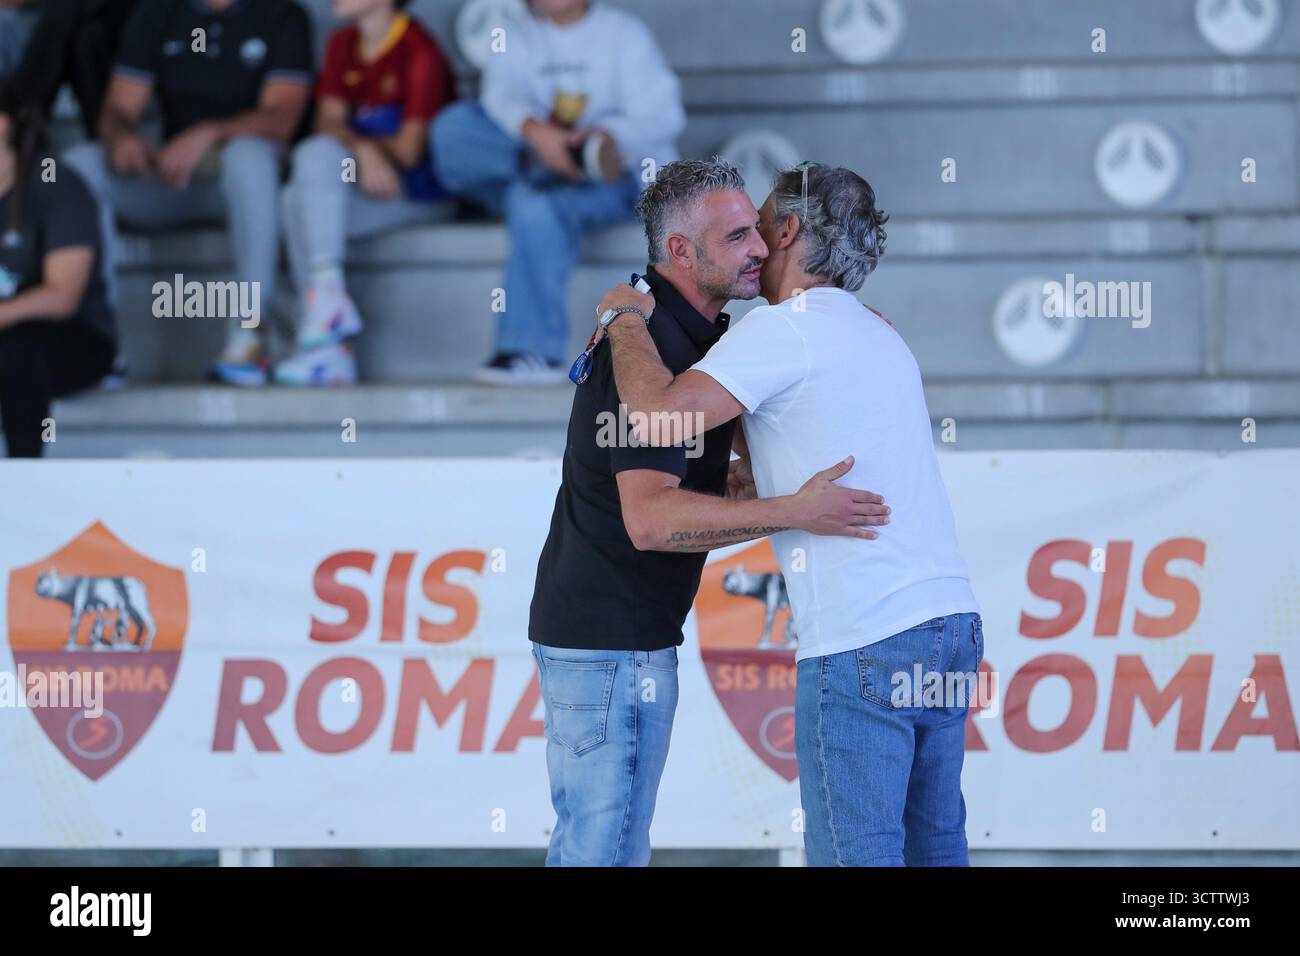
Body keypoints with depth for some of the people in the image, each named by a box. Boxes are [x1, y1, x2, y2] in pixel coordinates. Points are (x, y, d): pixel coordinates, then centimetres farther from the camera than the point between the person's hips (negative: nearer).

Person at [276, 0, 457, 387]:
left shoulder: (419, 51, -11)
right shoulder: (343, 45, 12)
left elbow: (409, 149, -13)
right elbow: (328, 121, 1)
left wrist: (346, 139, 1)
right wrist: (363, 149, -21)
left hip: (420, 190, -6)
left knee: (317, 155, -26)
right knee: (298, 198, -24)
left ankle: (328, 296, -33)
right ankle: (332, 352, -30)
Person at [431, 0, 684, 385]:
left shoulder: (623, 33, 6)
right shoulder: (516, 37, 14)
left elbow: (661, 114, -7)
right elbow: (502, 94, -8)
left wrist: (611, 135, -30)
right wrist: (534, 131, -32)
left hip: (617, 183, -4)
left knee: (536, 199, -37)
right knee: (453, 126, -21)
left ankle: (534, 351, -38)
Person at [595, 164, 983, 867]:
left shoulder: (786, 327, -5)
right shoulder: (879, 336, 22)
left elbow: (660, 412, -16)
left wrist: (625, 322, 0)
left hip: (864, 640, -8)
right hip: (950, 619, 9)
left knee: (855, 854, -6)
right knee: (932, 845, 11)